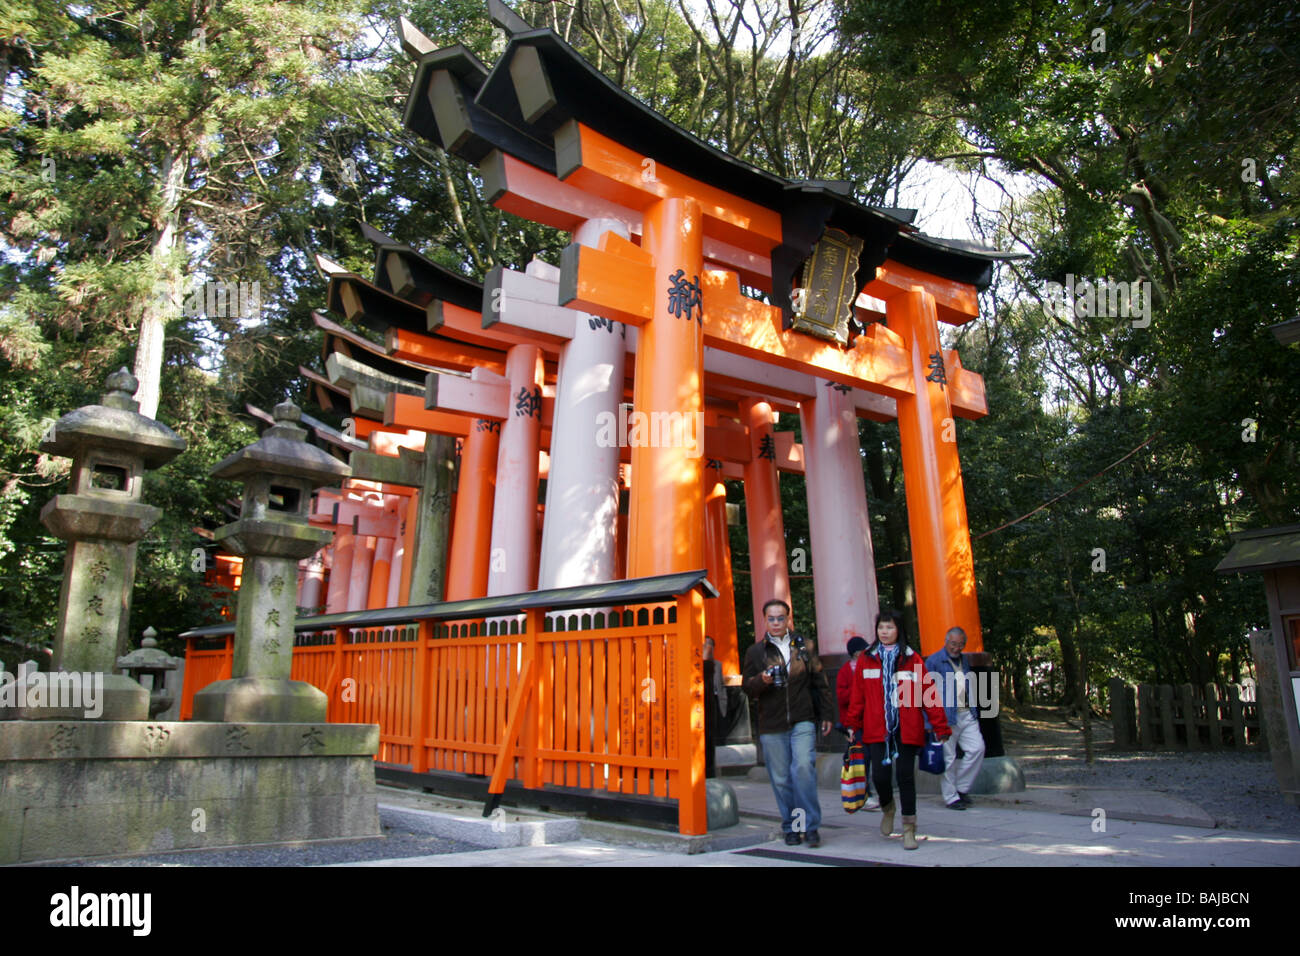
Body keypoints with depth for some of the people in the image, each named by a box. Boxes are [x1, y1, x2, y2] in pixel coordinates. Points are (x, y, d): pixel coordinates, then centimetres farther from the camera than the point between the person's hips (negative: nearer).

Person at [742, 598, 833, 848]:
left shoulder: (805, 646, 7)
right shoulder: (755, 652, 5)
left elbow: (820, 682, 12)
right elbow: (747, 687, 4)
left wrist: (825, 715, 9)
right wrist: (761, 680, -16)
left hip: (803, 720, -1)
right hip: (771, 725, 1)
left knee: (804, 767, -16)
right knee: (781, 778, 5)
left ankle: (810, 825, -3)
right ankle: (791, 827, 19)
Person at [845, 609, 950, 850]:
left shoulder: (913, 660, 2)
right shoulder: (866, 660, 6)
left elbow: (928, 694, 1)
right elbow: (858, 696, 9)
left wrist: (940, 726, -1)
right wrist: (854, 725, 9)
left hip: (907, 729, -1)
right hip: (877, 728, 1)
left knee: (906, 776, 2)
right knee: (880, 774, -4)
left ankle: (909, 828, 16)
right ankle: (887, 807, 29)